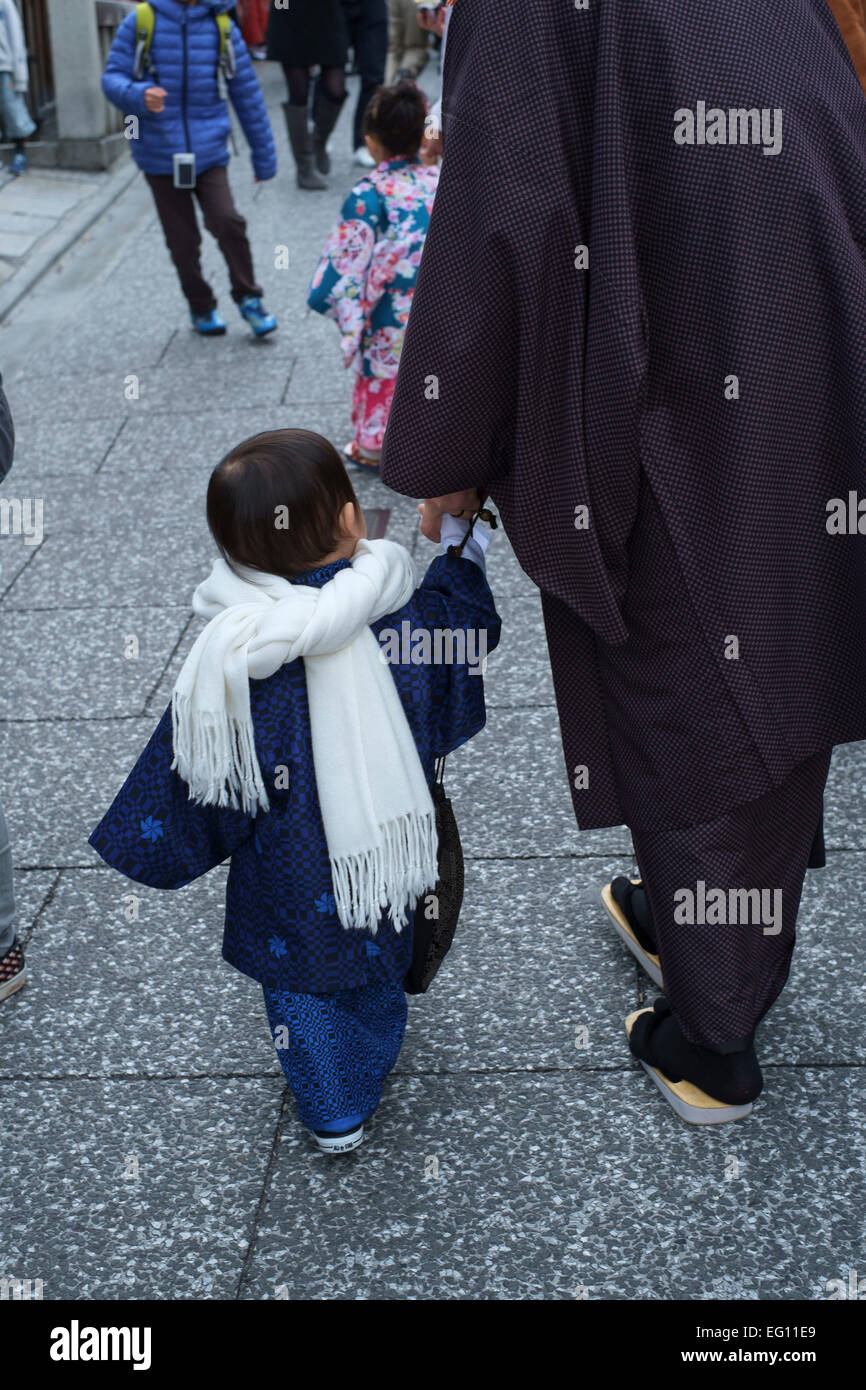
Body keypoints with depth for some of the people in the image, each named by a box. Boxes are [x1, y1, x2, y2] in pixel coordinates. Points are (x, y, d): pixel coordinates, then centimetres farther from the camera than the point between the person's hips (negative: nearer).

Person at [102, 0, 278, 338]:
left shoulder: (221, 27, 1)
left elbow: (247, 94, 6)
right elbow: (112, 78, -4)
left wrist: (264, 156, 10)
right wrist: (139, 96, -28)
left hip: (208, 153, 0)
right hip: (162, 156, 0)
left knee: (227, 221, -20)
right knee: (182, 240, 6)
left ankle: (248, 299, 0)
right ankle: (201, 307, 28)